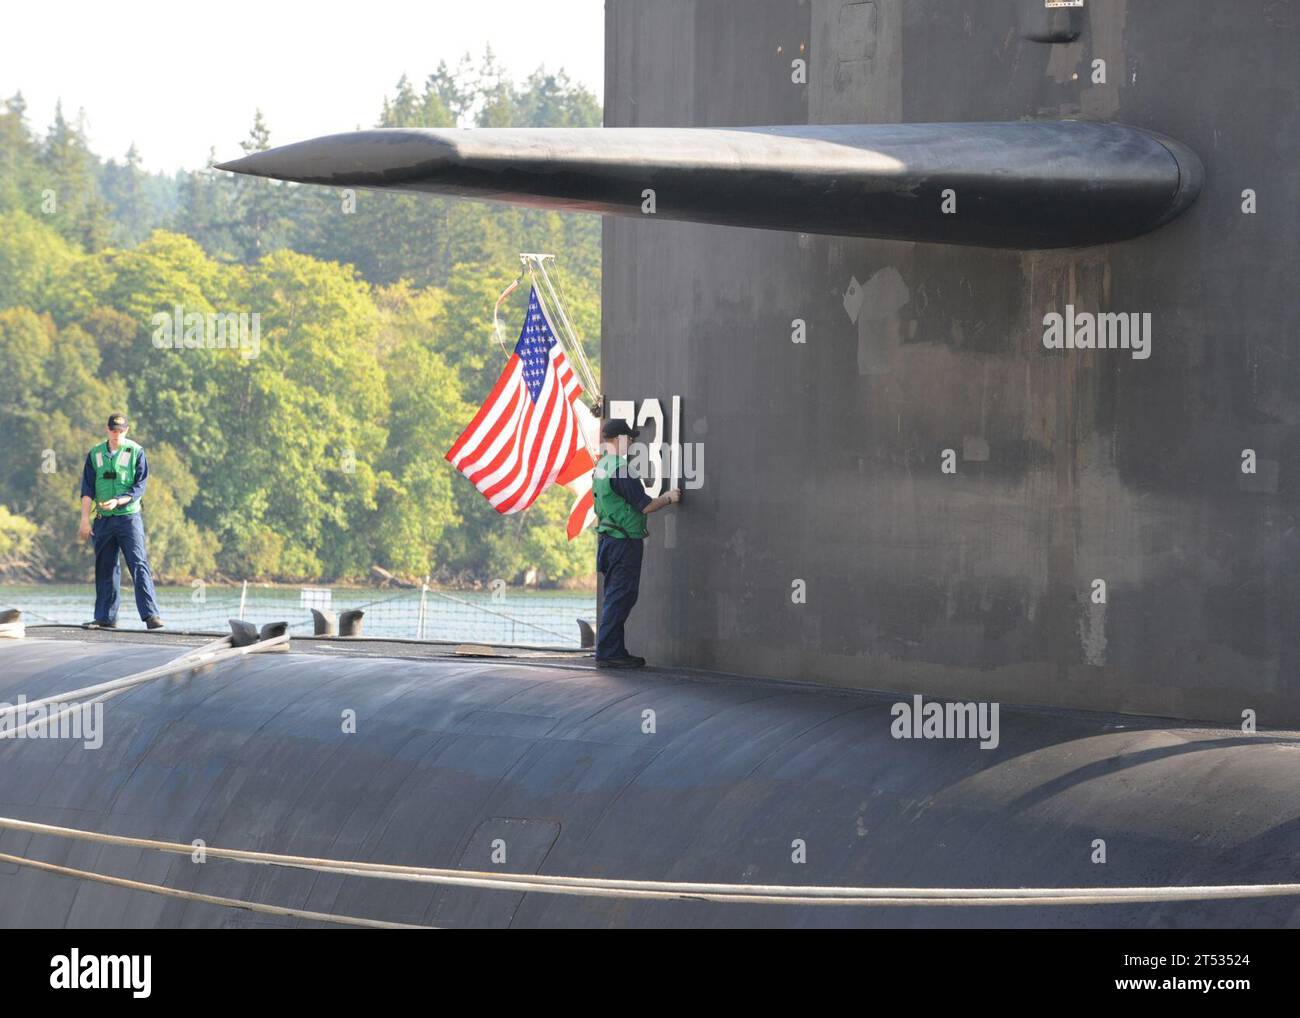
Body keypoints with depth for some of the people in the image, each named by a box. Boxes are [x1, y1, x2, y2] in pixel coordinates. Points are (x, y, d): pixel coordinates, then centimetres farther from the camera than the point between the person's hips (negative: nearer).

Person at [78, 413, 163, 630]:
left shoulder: (136, 452, 0)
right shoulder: (95, 454, 9)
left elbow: (139, 488, -5)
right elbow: (87, 490, 6)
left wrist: (117, 501, -20)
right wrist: (85, 519, -3)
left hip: (128, 516, -3)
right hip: (103, 520, 3)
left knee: (139, 565, -12)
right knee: (105, 569, 7)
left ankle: (150, 615, -17)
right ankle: (105, 617, 13)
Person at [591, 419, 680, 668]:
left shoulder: (601, 468, 13)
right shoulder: (620, 469, -17)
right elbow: (645, 506, -15)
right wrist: (668, 498, 3)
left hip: (608, 539, 10)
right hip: (625, 542, -10)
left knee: (615, 597, 13)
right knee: (620, 597, -7)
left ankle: (615, 650, 16)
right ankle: (607, 652, -8)